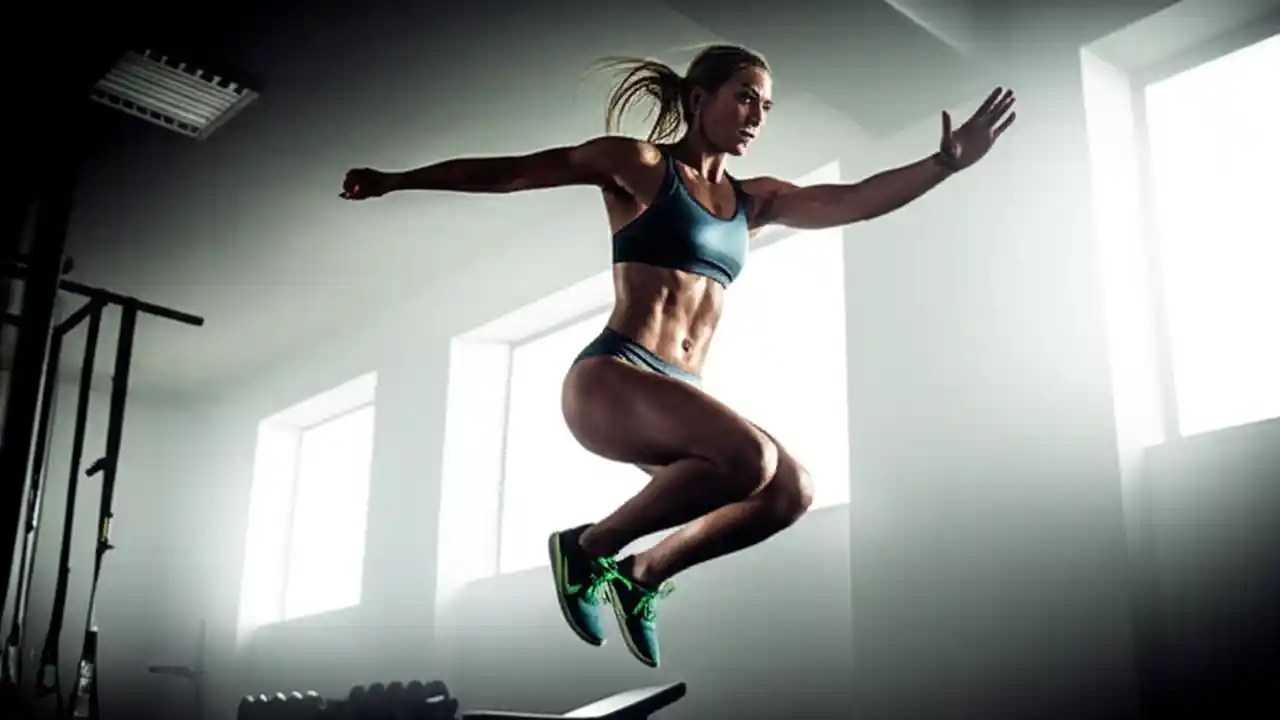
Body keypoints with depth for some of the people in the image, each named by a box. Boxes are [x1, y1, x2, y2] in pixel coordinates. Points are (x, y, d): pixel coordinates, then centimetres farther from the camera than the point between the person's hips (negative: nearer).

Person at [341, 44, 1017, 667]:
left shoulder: (755, 200, 18)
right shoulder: (639, 165, 2)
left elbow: (856, 200, 7)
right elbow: (511, 171, 5)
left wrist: (946, 162, -6)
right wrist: (394, 180, 8)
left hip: (677, 392, 7)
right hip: (610, 379, -7)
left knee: (791, 490, -9)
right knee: (749, 456, -28)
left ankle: (643, 574, 7)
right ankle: (589, 546, -9)